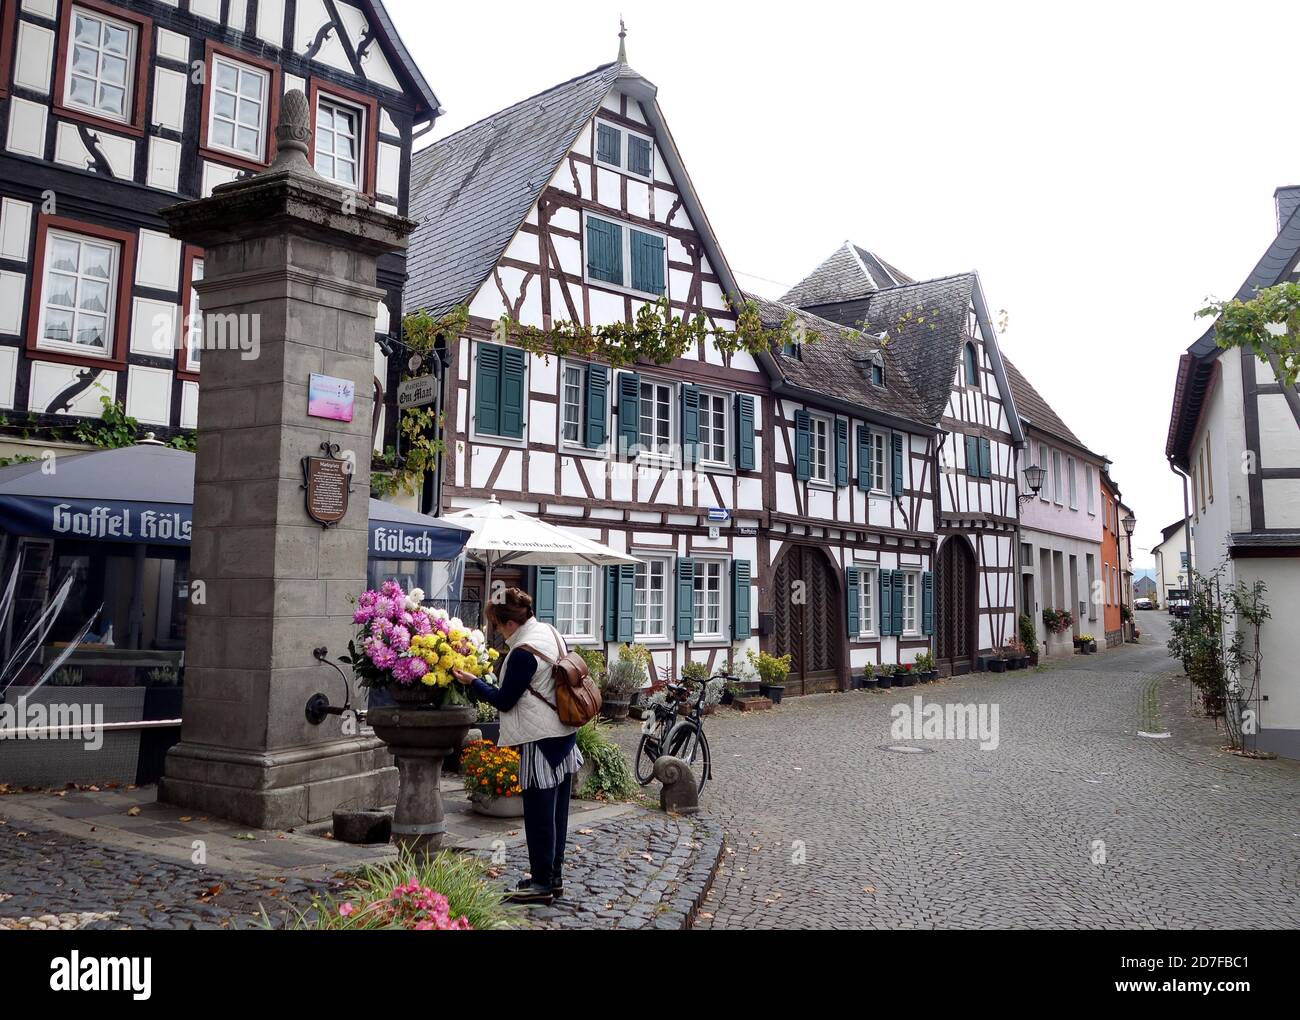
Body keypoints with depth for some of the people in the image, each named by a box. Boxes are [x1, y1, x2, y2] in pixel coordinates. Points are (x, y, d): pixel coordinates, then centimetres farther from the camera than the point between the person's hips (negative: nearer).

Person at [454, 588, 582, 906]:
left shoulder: (523, 653, -20)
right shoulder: (551, 632, 6)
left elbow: (504, 701, -13)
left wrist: (473, 682, -2)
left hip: (540, 740, -10)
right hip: (564, 735, 10)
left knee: (538, 813, 1)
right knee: (557, 809, 15)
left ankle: (541, 883, 10)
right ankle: (555, 877, 25)